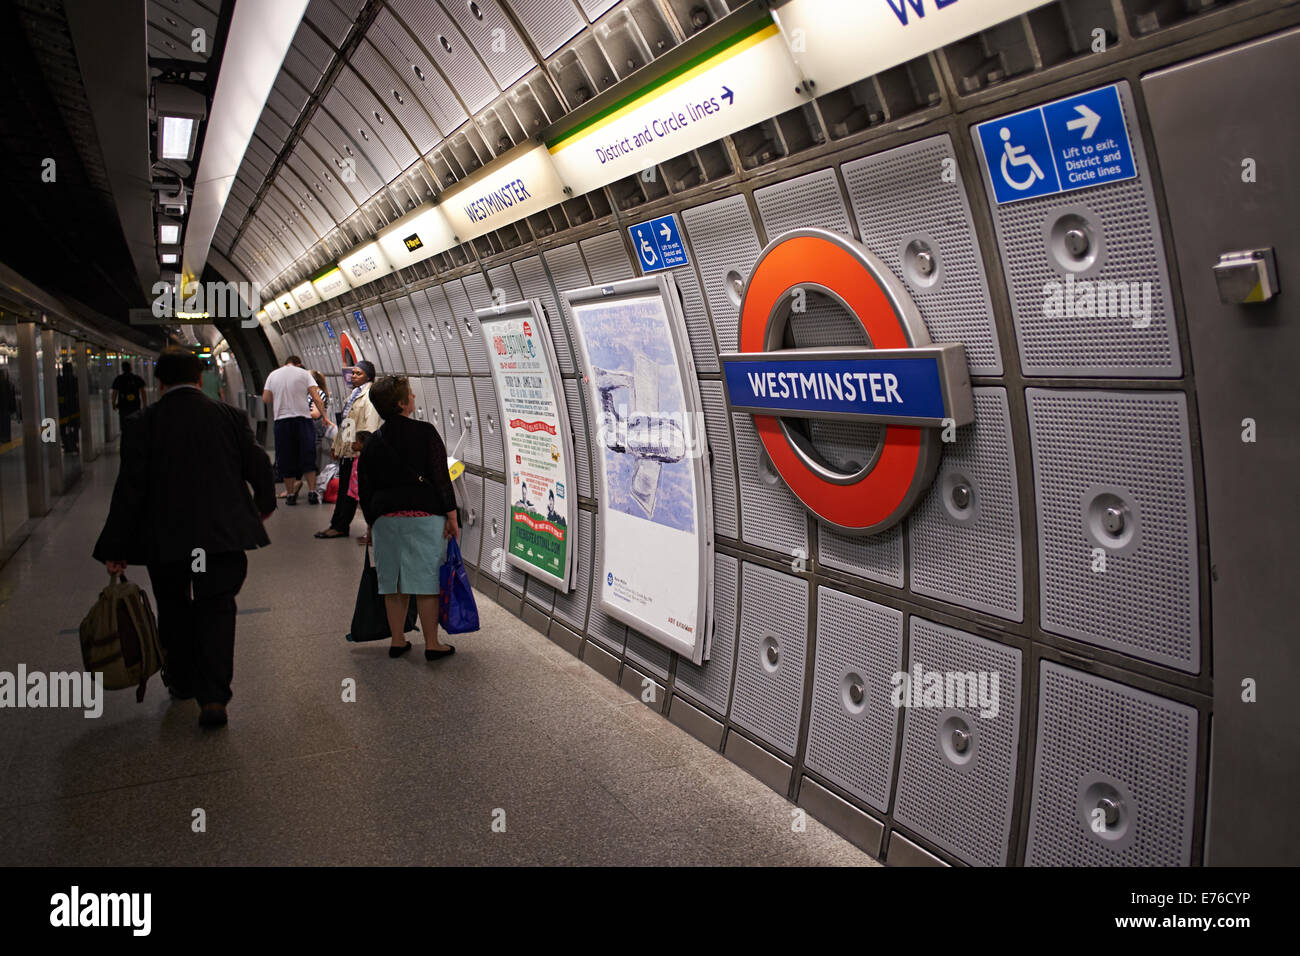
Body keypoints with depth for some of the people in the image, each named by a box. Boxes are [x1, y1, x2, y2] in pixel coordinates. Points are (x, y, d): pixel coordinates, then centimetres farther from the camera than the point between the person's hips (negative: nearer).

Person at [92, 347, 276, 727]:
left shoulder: (142, 424, -6)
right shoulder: (230, 417, -3)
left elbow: (129, 490, -8)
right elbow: (258, 466, 3)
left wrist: (114, 550, -1)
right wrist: (264, 504, 24)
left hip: (165, 541, 0)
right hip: (224, 536, 0)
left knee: (175, 614, 19)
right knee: (217, 611, 6)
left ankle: (183, 683, 36)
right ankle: (213, 696, -5)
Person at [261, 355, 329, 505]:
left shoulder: (273, 375, 10)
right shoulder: (304, 373, 3)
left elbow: (266, 399, 9)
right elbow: (317, 398, -4)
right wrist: (324, 416, 0)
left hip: (281, 420, 2)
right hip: (302, 418, -2)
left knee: (286, 459, 7)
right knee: (308, 457, 3)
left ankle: (291, 494, 9)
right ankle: (312, 492, 0)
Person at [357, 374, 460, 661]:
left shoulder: (373, 442, 9)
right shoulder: (425, 433, -6)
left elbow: (365, 487, 13)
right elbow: (441, 477, -9)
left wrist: (371, 524, 22)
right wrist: (451, 516, -6)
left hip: (386, 517, 5)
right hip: (424, 516, -5)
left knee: (394, 582, 12)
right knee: (426, 581, 1)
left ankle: (397, 641, 20)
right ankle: (431, 645, 6)